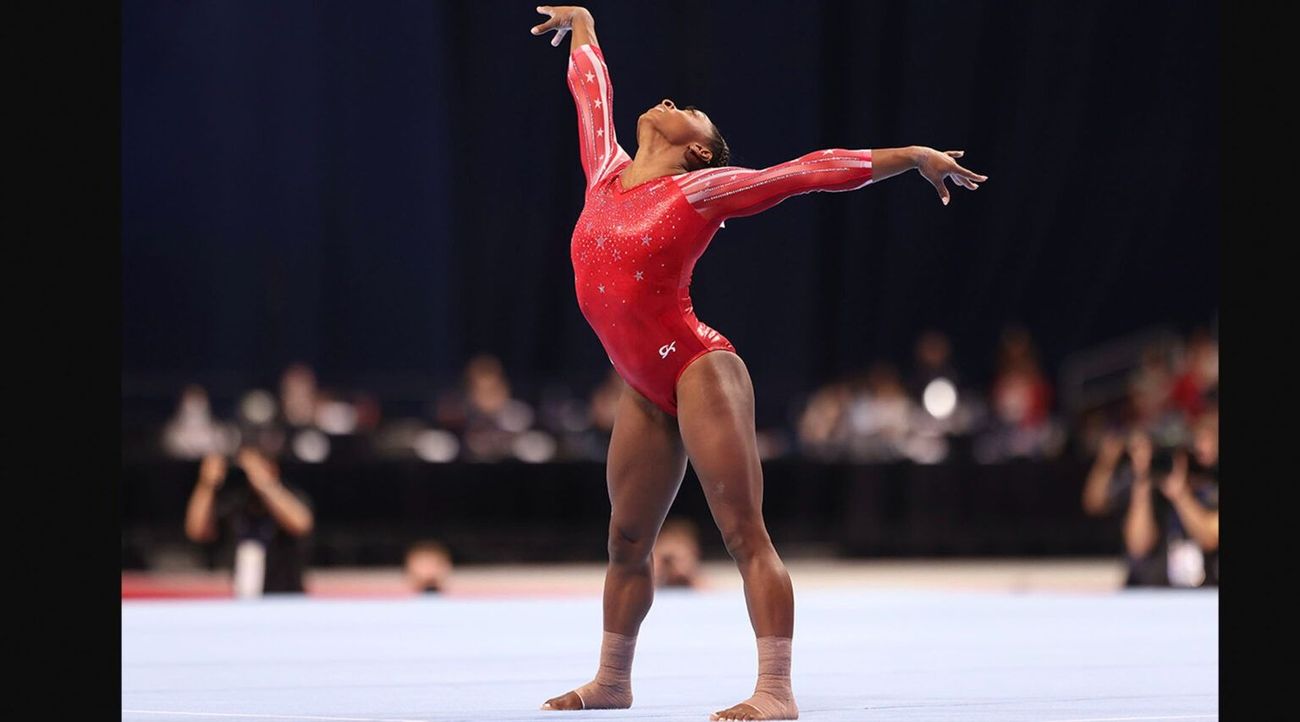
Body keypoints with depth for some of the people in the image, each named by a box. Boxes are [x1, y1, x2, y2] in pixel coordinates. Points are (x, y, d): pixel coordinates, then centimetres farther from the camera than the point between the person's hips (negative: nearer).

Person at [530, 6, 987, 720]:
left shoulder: (701, 189, -3)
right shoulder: (607, 174, 11)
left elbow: (812, 169, 1)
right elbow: (593, 94, 28)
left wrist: (910, 156, 3)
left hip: (697, 367, -7)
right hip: (645, 387, 7)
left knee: (744, 533, -11)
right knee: (626, 541, 15)